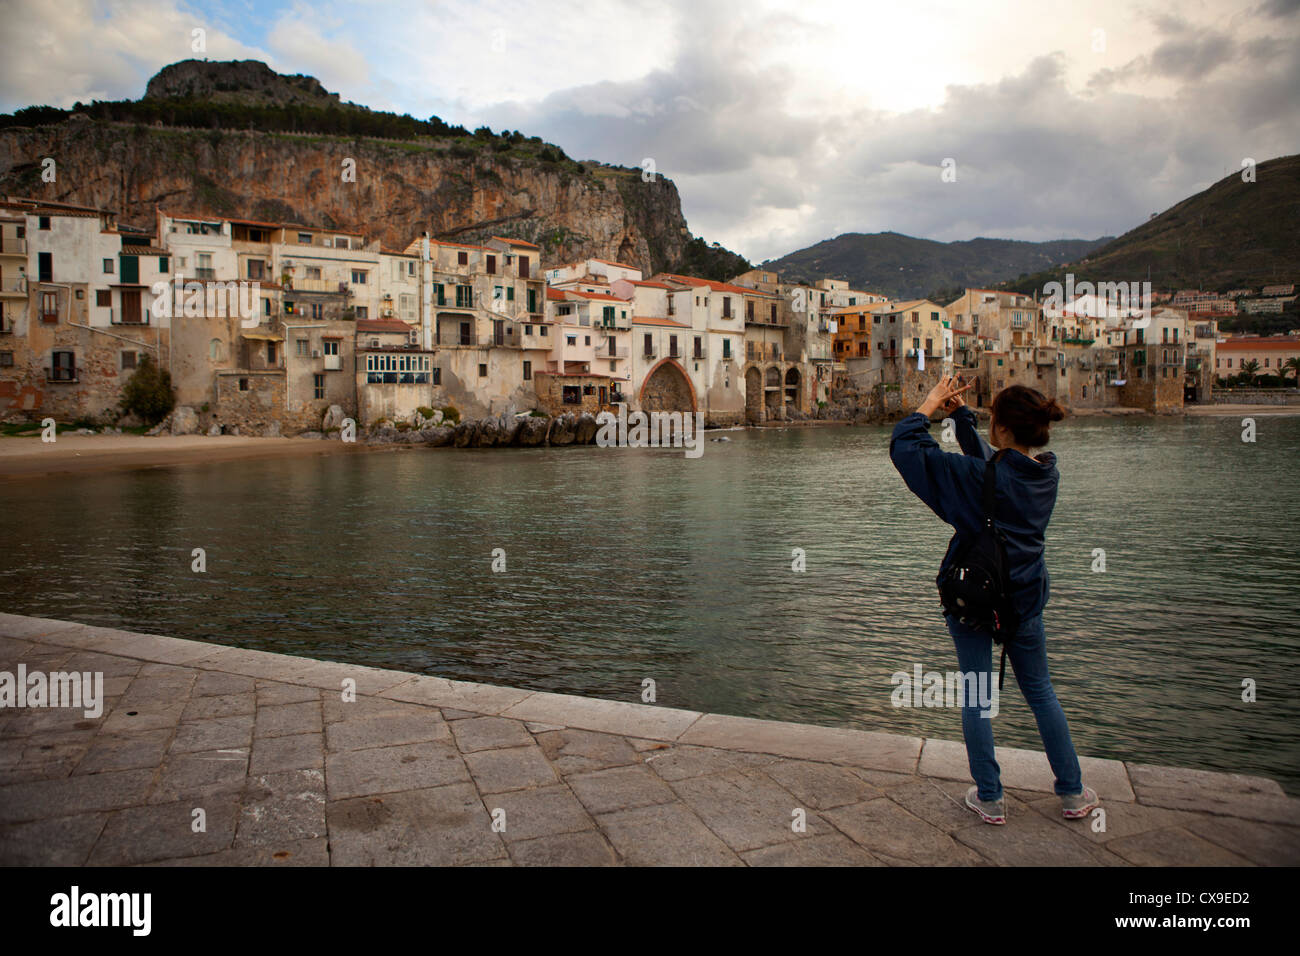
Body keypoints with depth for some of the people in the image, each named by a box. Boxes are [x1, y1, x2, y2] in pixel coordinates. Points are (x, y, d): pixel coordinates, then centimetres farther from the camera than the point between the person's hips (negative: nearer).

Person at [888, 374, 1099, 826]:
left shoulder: (979, 478, -23)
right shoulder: (1047, 472, -5)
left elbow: (904, 445, -19)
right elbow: (988, 455, 12)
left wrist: (932, 401, -7)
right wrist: (959, 410, 11)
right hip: (1025, 598, 5)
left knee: (975, 695, 9)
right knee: (1040, 692, 20)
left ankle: (990, 798, 18)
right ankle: (1073, 793, 30)